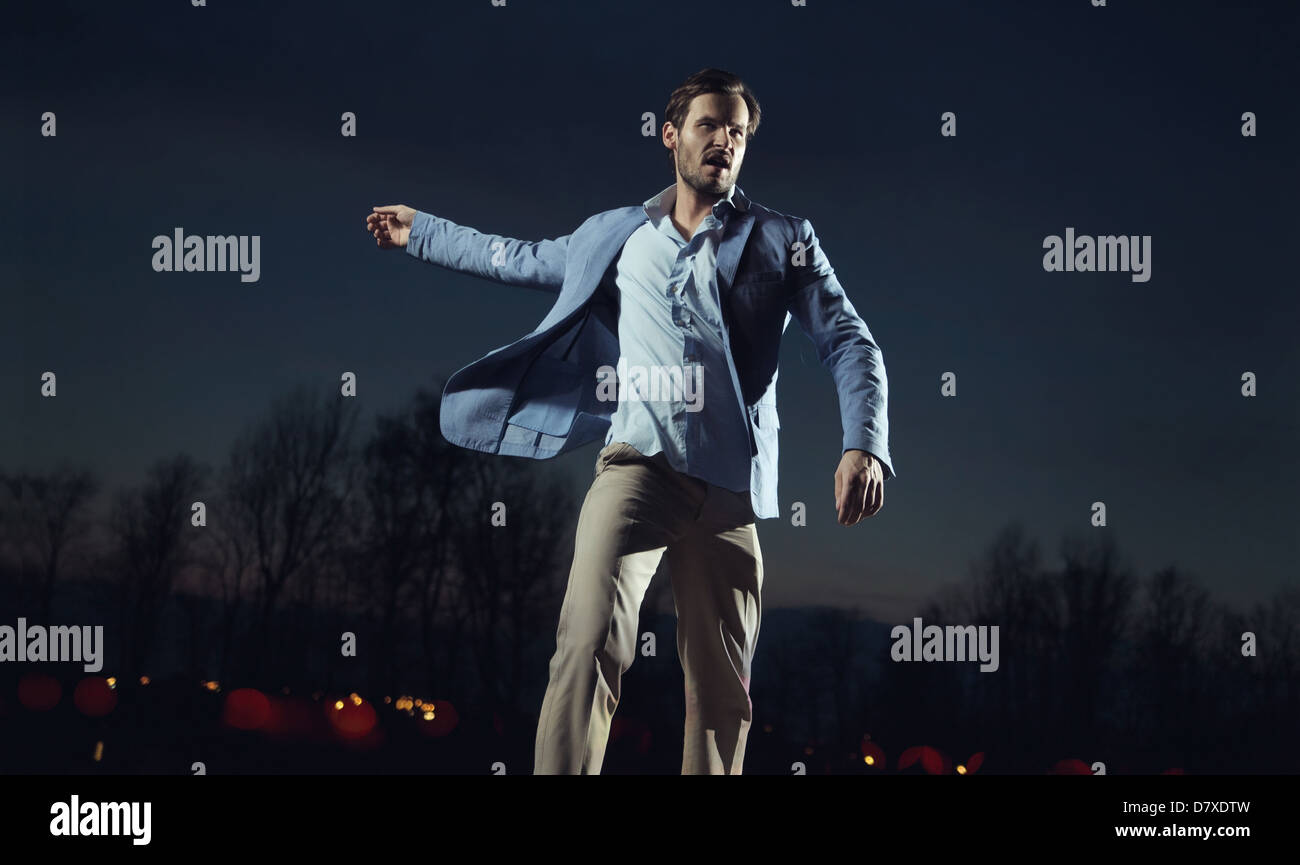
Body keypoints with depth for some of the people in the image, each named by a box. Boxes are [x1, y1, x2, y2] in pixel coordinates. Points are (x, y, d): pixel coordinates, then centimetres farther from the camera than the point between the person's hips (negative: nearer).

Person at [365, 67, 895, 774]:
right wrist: (421, 232, 39)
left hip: (729, 484, 0)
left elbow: (850, 344, 4)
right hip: (639, 462, 0)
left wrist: (864, 447, -13)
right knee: (589, 643, -22)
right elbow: (524, 261, 34)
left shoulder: (782, 240, 11)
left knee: (721, 689, 2)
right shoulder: (615, 236, 18)